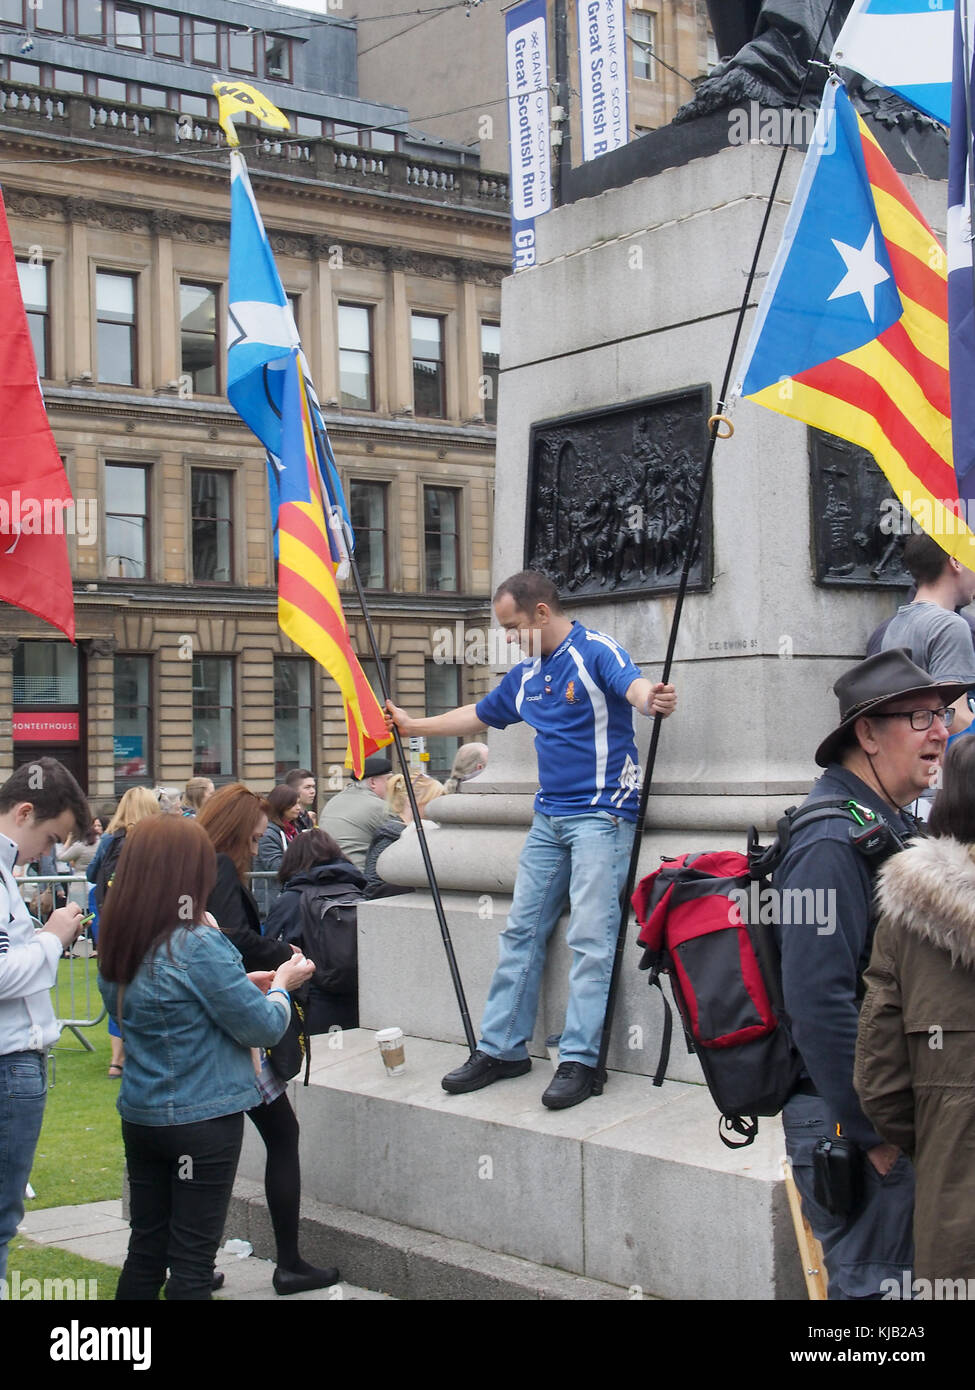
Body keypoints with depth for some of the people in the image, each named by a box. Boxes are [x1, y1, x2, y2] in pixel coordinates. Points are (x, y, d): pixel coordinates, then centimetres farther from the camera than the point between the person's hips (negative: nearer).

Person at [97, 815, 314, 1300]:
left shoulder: (118, 944, 3)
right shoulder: (199, 946, -21)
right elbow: (263, 1027, -14)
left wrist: (243, 983, 11)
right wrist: (282, 984, 5)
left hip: (140, 1115, 7)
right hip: (203, 1119, -7)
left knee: (145, 1249, 15)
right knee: (193, 1260, 3)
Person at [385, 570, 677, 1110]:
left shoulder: (595, 652, -9)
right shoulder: (525, 675, 16)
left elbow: (634, 685, -29)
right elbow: (478, 715, 32)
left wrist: (652, 699, -53)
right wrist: (413, 725, 38)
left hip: (601, 814, -8)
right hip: (549, 817, 8)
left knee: (590, 937, -12)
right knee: (521, 930, 8)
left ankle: (579, 1060, -10)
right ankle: (502, 1049, 16)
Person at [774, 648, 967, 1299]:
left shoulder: (896, 825, 12)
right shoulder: (832, 843, -21)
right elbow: (819, 1003, -26)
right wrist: (873, 1134, -21)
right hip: (850, 1123, -10)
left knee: (914, 1276, 18)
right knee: (876, 1285, 0)